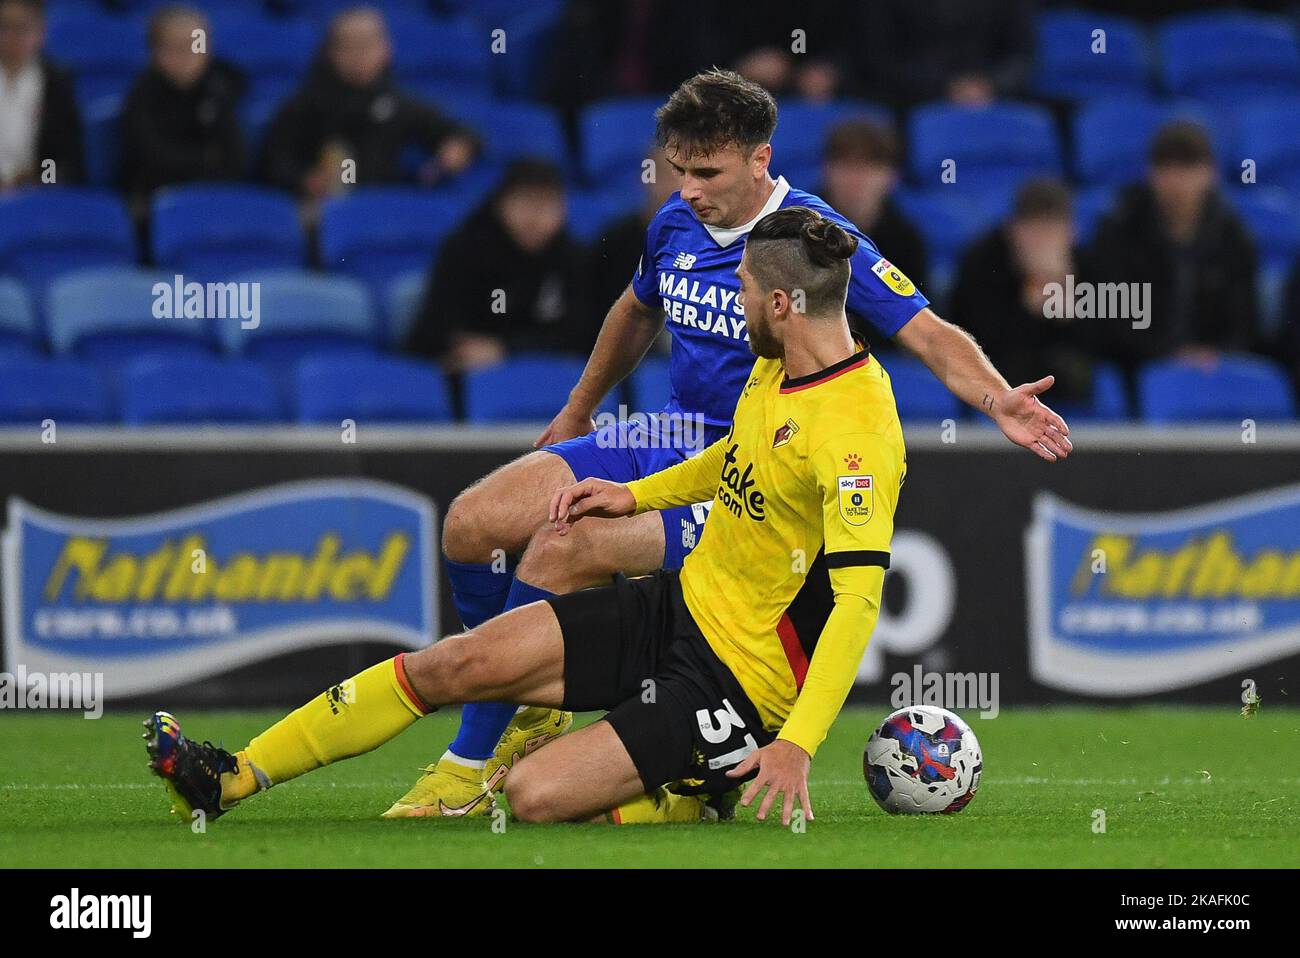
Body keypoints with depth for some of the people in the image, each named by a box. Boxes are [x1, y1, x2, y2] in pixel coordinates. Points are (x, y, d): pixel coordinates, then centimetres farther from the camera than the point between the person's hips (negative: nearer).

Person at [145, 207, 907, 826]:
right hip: (681, 604, 9)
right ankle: (231, 779, 4)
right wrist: (637, 495, 20)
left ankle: (704, 801, 6)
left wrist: (797, 744, -38)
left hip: (740, 679, -8)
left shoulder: (856, 429, -26)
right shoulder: (777, 366, 3)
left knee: (536, 797, -21)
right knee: (461, 663, -2)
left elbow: (859, 597, -32)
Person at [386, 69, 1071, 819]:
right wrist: (576, 415, 38)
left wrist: (997, 400, -39)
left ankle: (473, 765, -15)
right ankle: (533, 714, 12)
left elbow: (930, 335, -20)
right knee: (472, 525, -8)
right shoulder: (676, 225, 4)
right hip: (669, 439, 7)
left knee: (560, 550, -27)